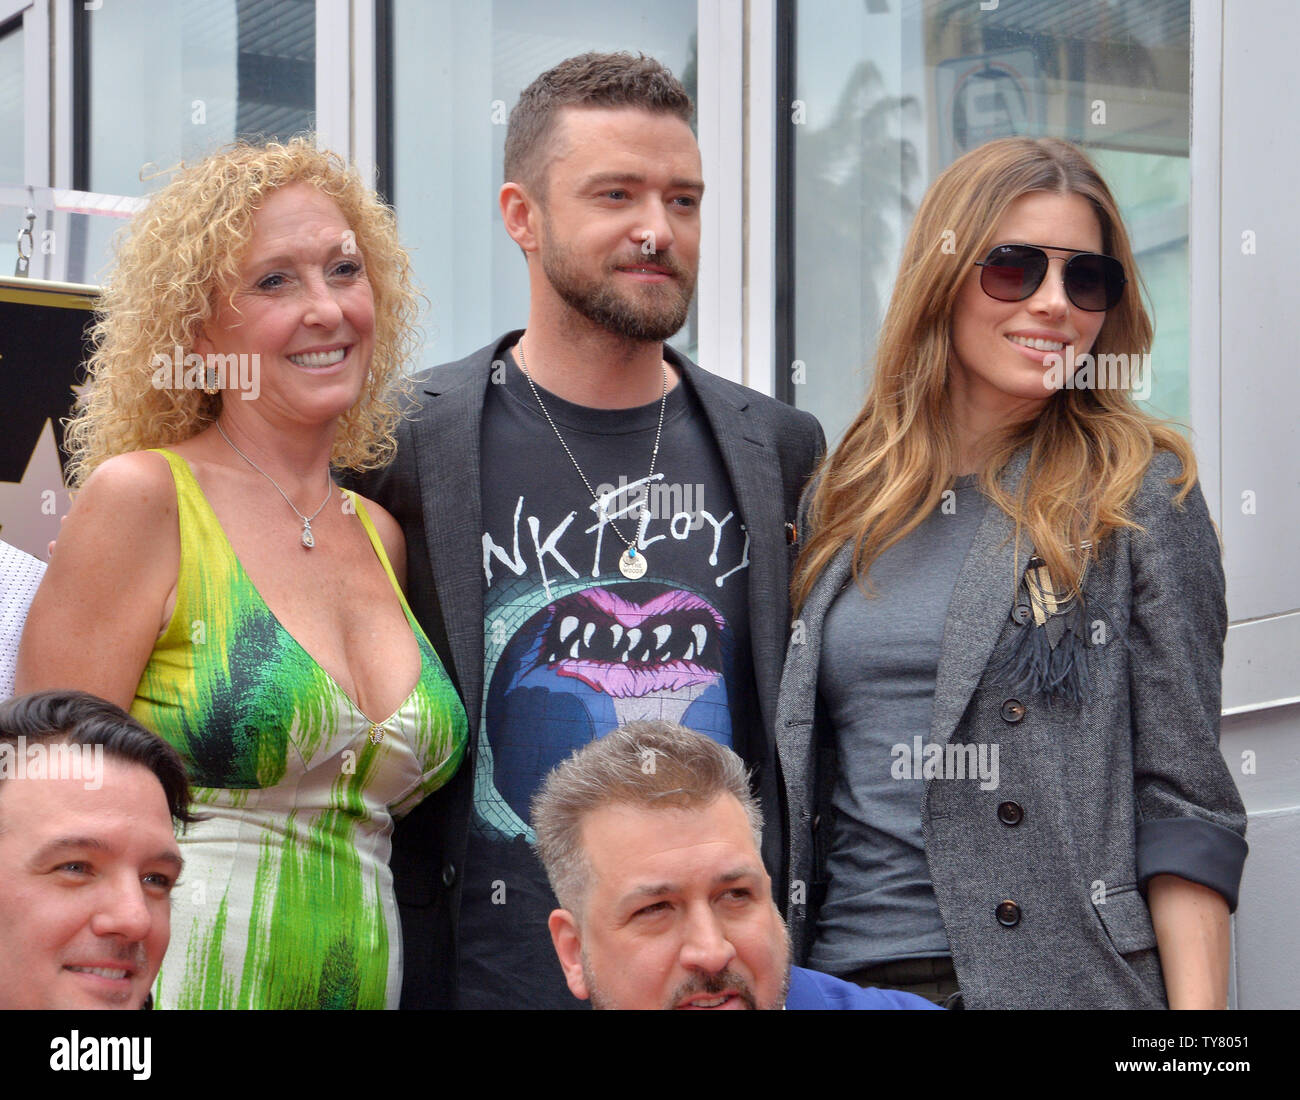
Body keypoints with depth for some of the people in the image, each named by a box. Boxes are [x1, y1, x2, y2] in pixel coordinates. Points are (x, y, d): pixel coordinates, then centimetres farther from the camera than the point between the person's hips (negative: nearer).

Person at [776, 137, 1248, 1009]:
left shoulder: (1141, 495, 0)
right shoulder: (843, 496, 12)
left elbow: (1183, 803, -5)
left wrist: (1198, 1003, -13)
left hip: (1048, 972, -4)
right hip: (833, 968, 4)